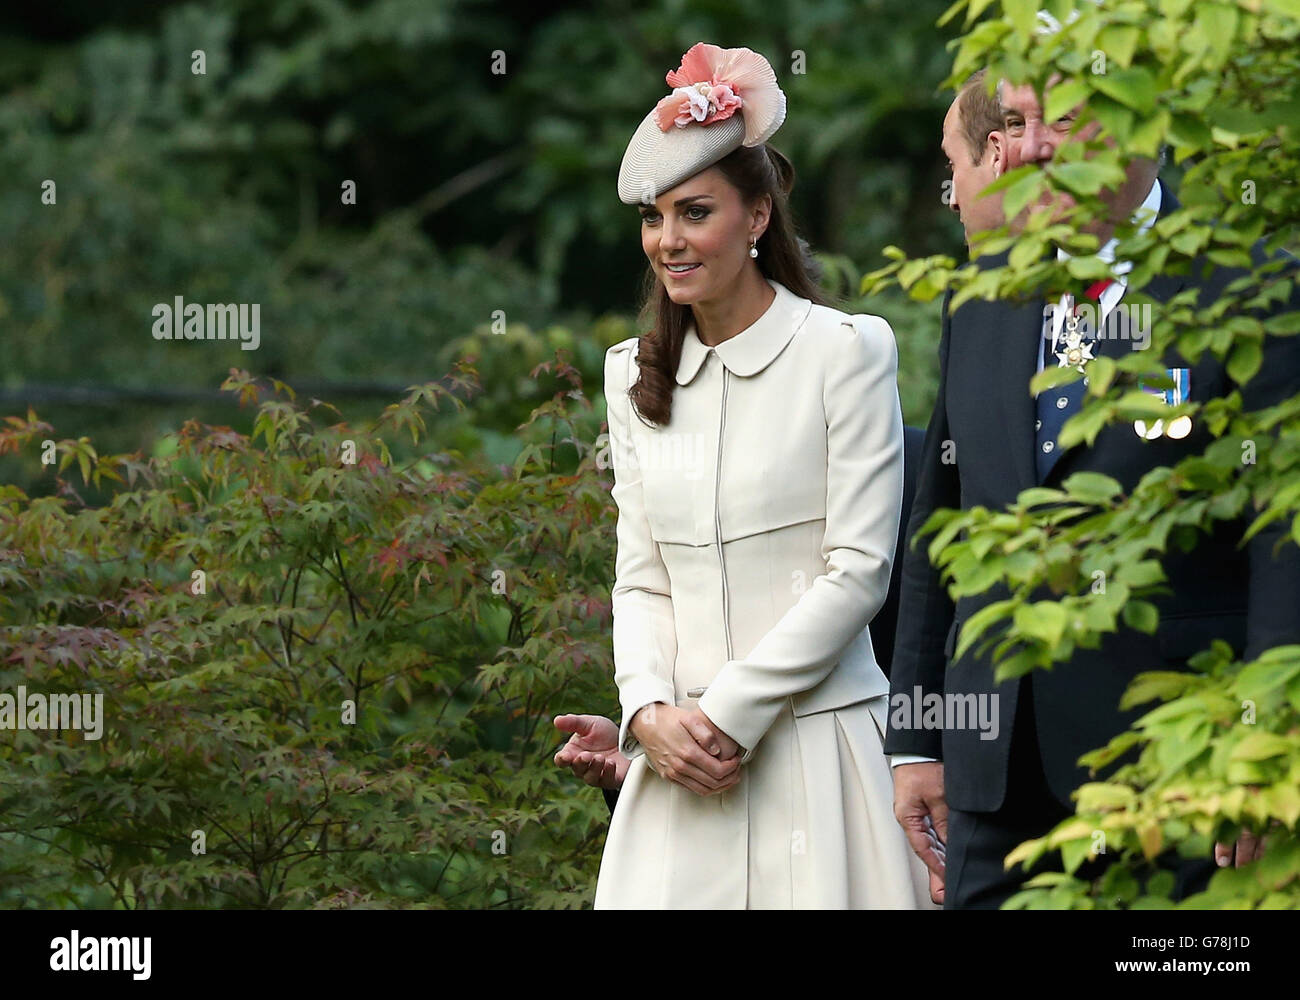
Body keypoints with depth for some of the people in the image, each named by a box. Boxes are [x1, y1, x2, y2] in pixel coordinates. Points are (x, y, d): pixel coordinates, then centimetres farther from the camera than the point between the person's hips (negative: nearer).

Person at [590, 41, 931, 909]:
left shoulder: (846, 352, -3)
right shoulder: (635, 375, 13)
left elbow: (860, 569, -8)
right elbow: (641, 579, 11)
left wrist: (730, 715, -11)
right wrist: (651, 712, -7)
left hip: (813, 738, -4)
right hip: (684, 750, 4)